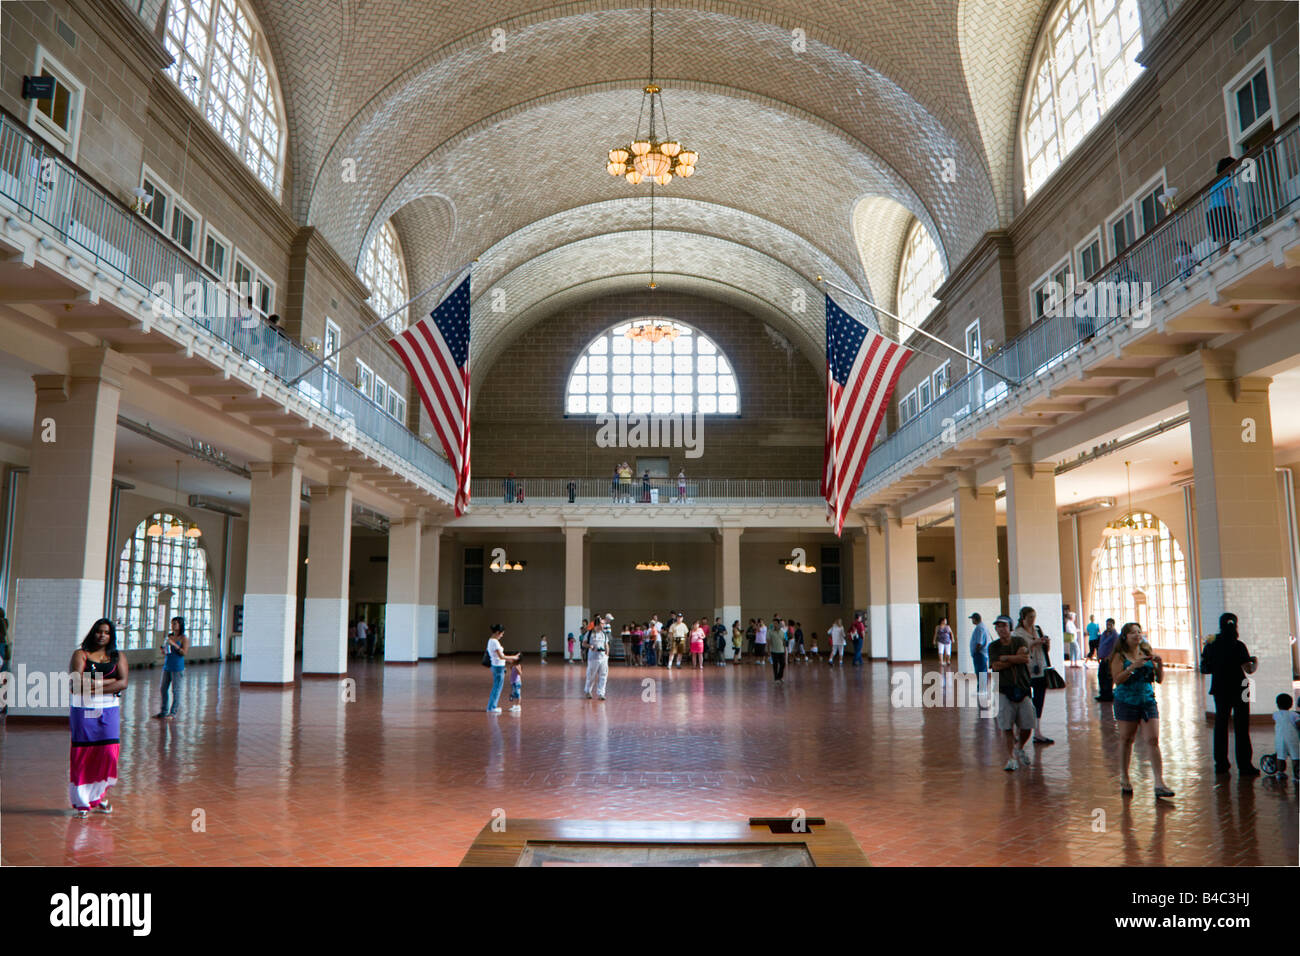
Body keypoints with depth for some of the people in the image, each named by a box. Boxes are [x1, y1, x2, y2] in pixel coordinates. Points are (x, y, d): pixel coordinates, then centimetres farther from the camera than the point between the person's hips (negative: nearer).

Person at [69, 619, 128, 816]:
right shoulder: (80, 654, 4)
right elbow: (78, 682, -10)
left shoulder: (118, 657, 10)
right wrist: (110, 681, -9)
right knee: (83, 753, -2)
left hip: (109, 710, 2)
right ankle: (82, 802, 7)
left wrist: (94, 688, -12)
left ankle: (101, 795, 13)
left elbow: (123, 683, -3)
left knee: (109, 752, -5)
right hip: (82, 709, -2)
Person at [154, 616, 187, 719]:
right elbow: (164, 652, 21)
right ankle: (163, 711, 21)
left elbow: (183, 652, -15)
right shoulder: (169, 637, 11)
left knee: (176, 690, -2)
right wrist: (164, 650, -2)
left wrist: (174, 644, -20)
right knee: (163, 689, 10)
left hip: (177, 667, -6)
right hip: (167, 666, 6)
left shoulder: (184, 638, -6)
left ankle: (173, 712, 6)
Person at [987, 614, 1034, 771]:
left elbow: (1022, 654, -14)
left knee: (1027, 726, 3)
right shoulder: (993, 646, 5)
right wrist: (1017, 659, -8)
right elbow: (996, 666, -9)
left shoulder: (1020, 641, 6)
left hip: (1022, 689, 1)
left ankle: (1020, 749, 29)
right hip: (1004, 689, -1)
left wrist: (1004, 658, -6)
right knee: (1006, 726, -6)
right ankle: (1011, 758, 5)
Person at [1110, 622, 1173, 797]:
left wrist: (1159, 665, -8)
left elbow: (1159, 679, 9)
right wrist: (1133, 666, -22)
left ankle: (1159, 783, -6)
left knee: (1153, 740, -5)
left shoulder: (1147, 654, 8)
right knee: (1126, 739, 8)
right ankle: (1124, 778, 23)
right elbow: (1117, 679, -13)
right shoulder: (1119, 656, -3)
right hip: (1126, 702, -3)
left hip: (1148, 701, 3)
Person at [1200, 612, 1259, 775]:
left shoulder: (1211, 645, 0)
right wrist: (1255, 662, 4)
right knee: (1241, 727, 3)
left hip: (1220, 690, 4)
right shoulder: (1238, 646, -13)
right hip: (1238, 689, -4)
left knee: (1220, 725, 11)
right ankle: (1244, 765, 3)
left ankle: (1221, 764, 13)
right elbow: (1249, 670, -16)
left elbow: (1205, 669, 2)